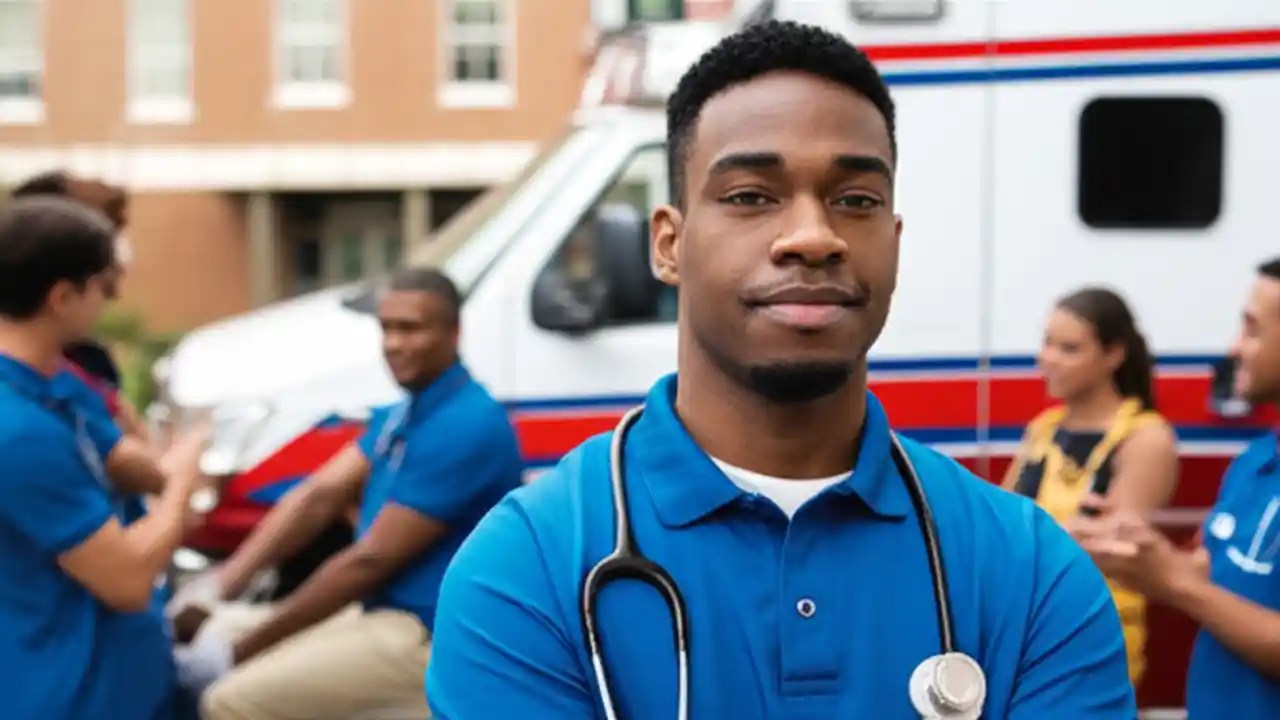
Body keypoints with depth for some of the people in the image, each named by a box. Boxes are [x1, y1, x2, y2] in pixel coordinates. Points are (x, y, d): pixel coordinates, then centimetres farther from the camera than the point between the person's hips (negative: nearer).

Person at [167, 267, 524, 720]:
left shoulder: (464, 426, -21)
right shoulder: (404, 414, 11)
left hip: (428, 639, -10)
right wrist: (220, 584, -10)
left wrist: (243, 647, -17)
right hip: (390, 615, 10)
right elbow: (318, 496, 4)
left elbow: (370, 560, -21)